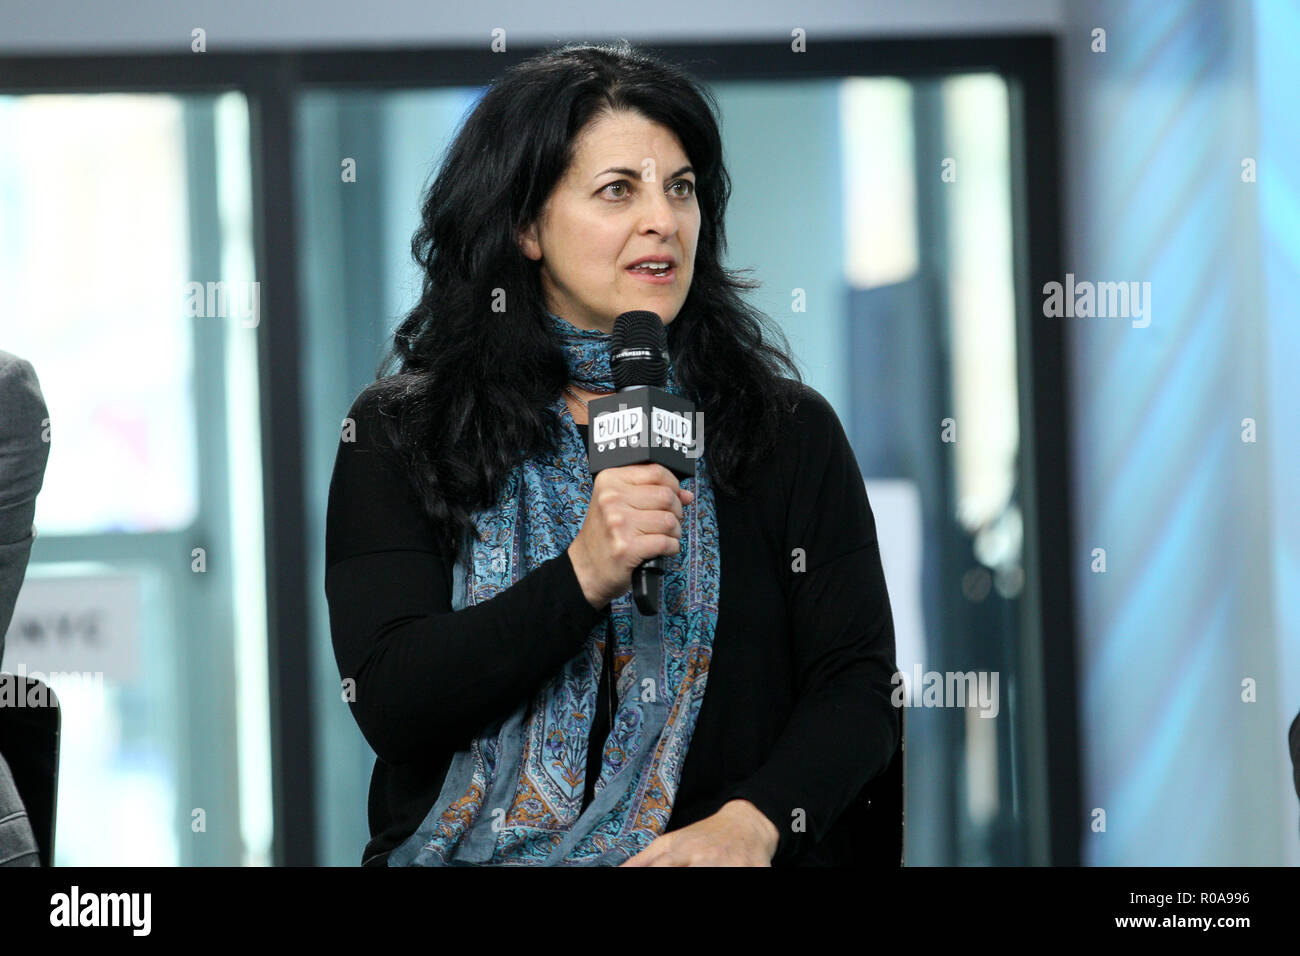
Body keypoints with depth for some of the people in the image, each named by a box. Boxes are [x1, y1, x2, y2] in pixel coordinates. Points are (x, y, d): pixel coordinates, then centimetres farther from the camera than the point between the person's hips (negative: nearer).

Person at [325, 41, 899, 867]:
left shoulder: (791, 433, 10)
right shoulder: (400, 436, 9)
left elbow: (861, 684, 4)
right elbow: (387, 701, -1)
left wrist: (750, 822, -14)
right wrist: (582, 578, -14)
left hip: (711, 862, 0)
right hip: (471, 859, 0)